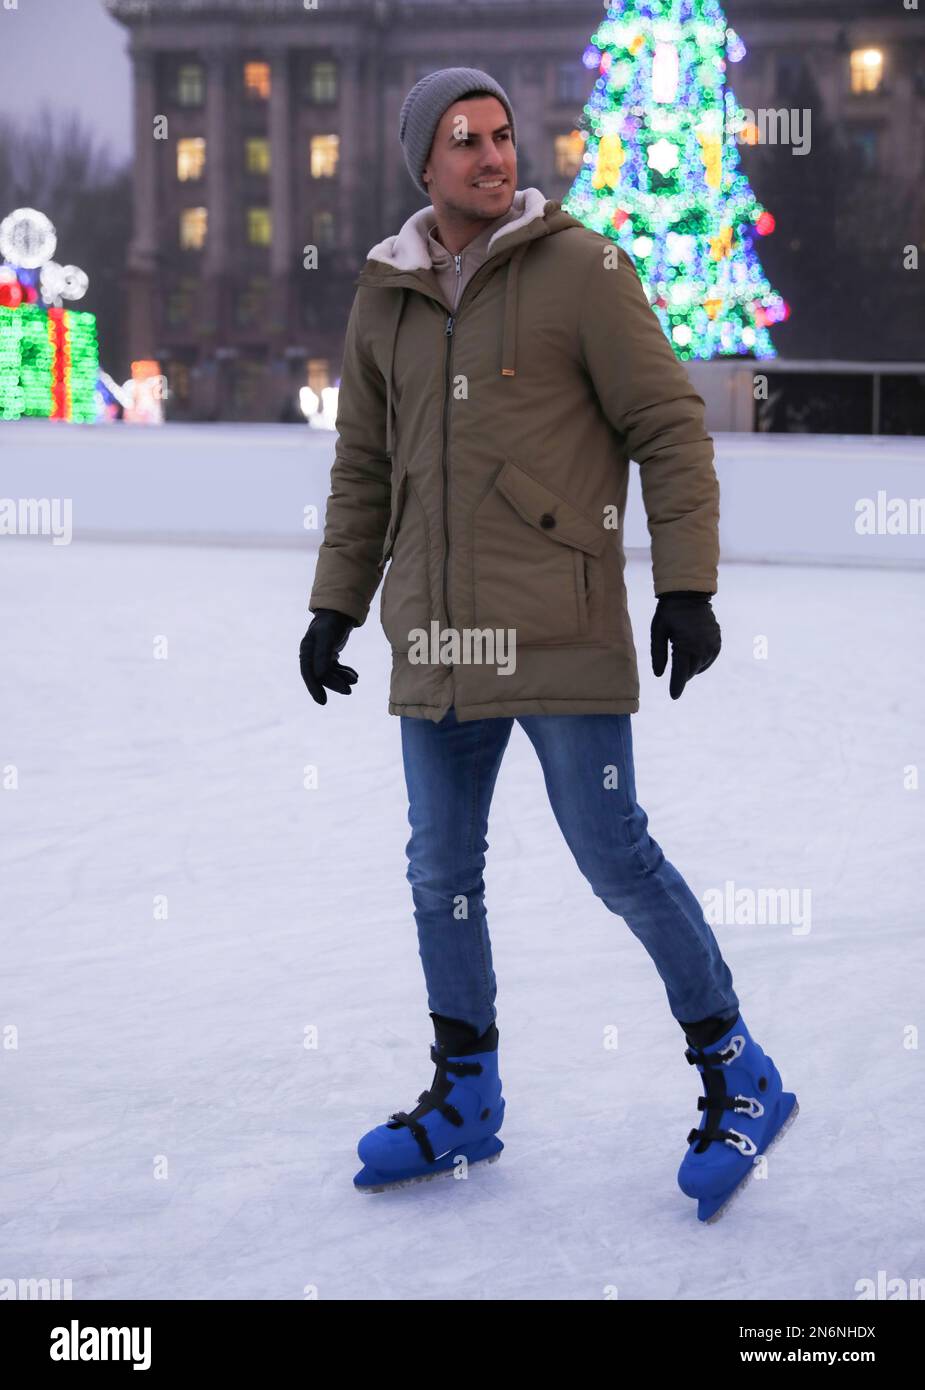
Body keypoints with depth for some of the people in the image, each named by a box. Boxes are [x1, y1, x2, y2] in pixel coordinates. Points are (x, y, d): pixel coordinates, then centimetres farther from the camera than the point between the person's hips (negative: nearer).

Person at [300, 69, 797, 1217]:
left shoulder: (579, 267, -4)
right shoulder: (384, 295, 11)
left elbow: (670, 428, -5)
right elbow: (363, 465, 20)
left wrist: (686, 588, -10)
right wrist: (334, 607, 18)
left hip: (561, 629, -5)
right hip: (436, 635, 5)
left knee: (613, 855, -4)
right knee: (442, 870, 9)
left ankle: (736, 1078, 12)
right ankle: (465, 1102, 24)